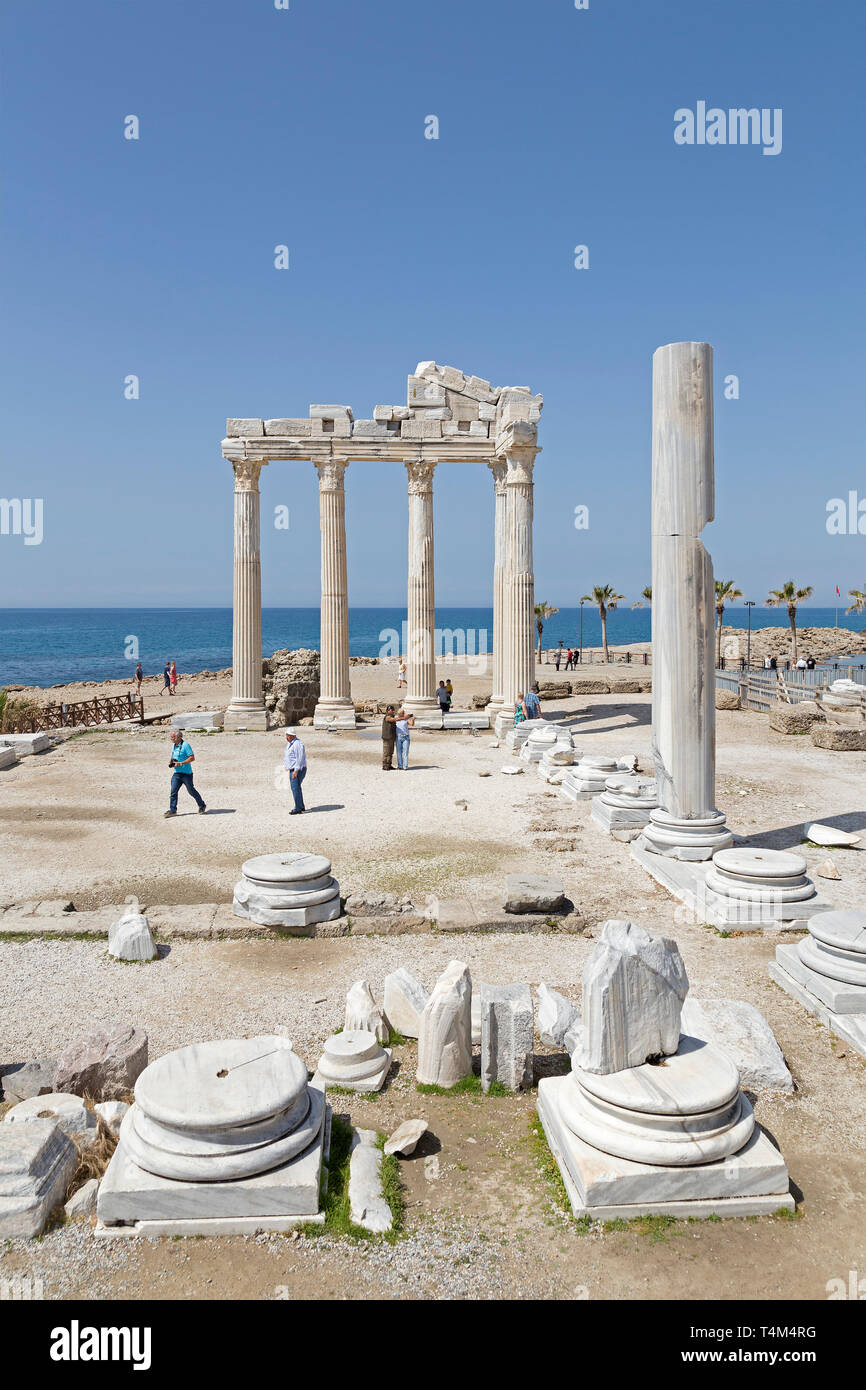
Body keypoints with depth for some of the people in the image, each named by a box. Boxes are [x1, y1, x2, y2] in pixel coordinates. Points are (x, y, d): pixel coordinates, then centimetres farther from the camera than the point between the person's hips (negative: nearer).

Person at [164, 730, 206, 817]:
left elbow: (192, 758, -17)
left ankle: (202, 806, 23)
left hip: (186, 773, -7)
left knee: (191, 791, 5)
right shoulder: (174, 746, 11)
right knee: (173, 791, -3)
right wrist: (172, 762, 3)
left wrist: (180, 763, -22)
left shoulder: (185, 745, -14)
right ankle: (172, 810, 0)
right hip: (176, 773, 7)